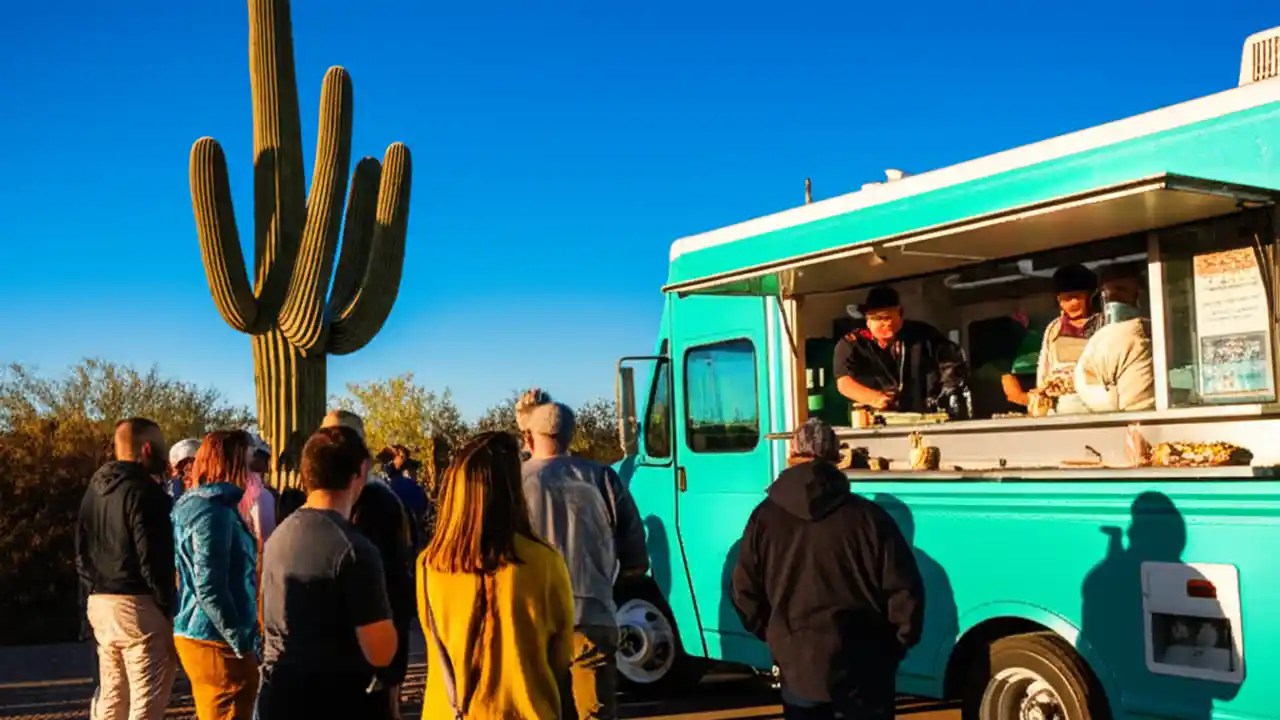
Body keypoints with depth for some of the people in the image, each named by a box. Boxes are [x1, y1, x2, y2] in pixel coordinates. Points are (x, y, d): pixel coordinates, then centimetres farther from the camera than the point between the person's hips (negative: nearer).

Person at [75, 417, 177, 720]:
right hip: (139, 605, -9)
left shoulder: (95, 489, 15)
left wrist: (92, 596, 21)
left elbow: (82, 553, 19)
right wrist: (170, 608, -12)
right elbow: (153, 558, -18)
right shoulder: (145, 491, -13)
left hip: (100, 602, 9)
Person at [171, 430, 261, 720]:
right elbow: (210, 589, -22)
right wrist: (243, 642, -18)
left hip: (199, 635, 10)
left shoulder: (195, 504, 14)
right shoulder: (213, 512, -16)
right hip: (217, 641, -10)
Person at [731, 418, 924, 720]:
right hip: (861, 665, -2)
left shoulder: (764, 518, -3)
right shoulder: (867, 516, -10)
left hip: (796, 664, 2)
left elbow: (745, 592, 3)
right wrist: (897, 645, 8)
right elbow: (904, 591, -8)